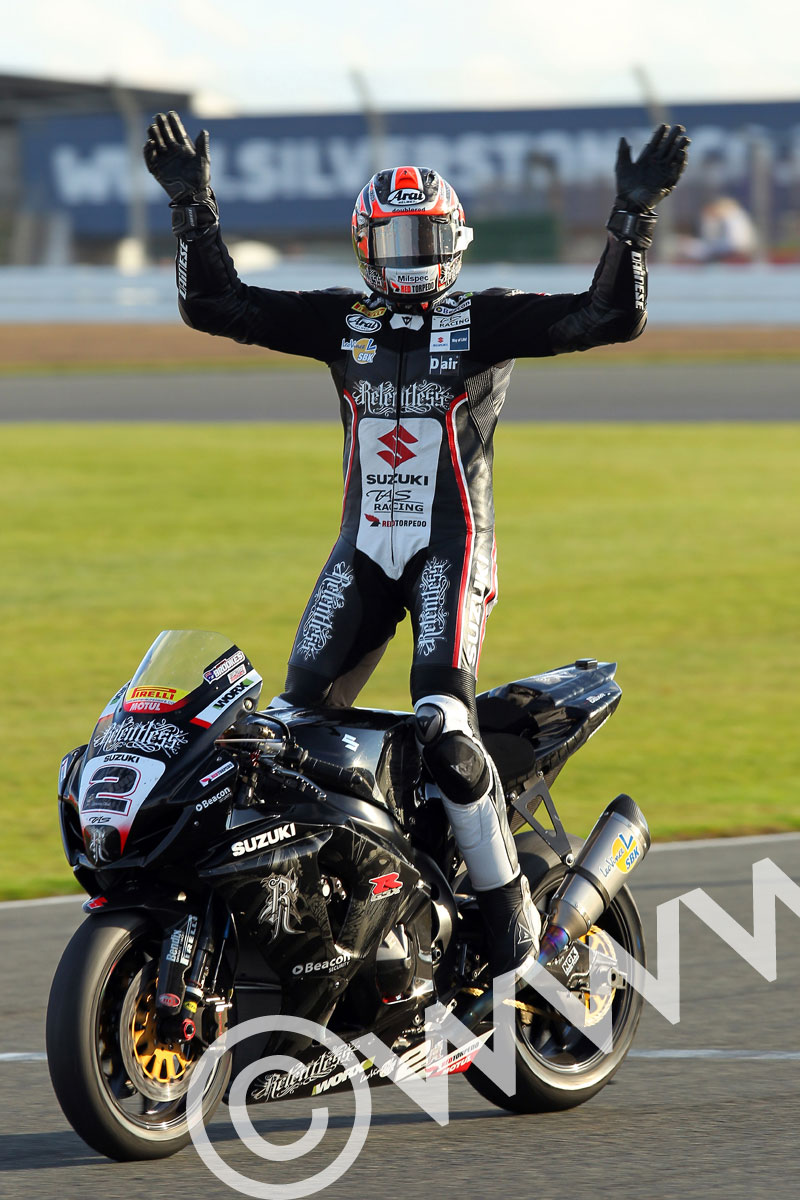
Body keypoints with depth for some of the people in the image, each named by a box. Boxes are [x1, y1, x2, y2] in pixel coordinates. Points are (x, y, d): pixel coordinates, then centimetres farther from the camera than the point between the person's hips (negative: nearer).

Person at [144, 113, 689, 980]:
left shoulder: (486, 322, 0)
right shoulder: (343, 322, 11)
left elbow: (610, 316, -8)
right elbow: (215, 304, 8)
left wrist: (633, 216, -19)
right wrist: (192, 205, -1)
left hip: (452, 550, -5)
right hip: (363, 550, 5)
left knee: (443, 725, -24)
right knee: (295, 714, -3)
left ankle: (511, 911, -17)